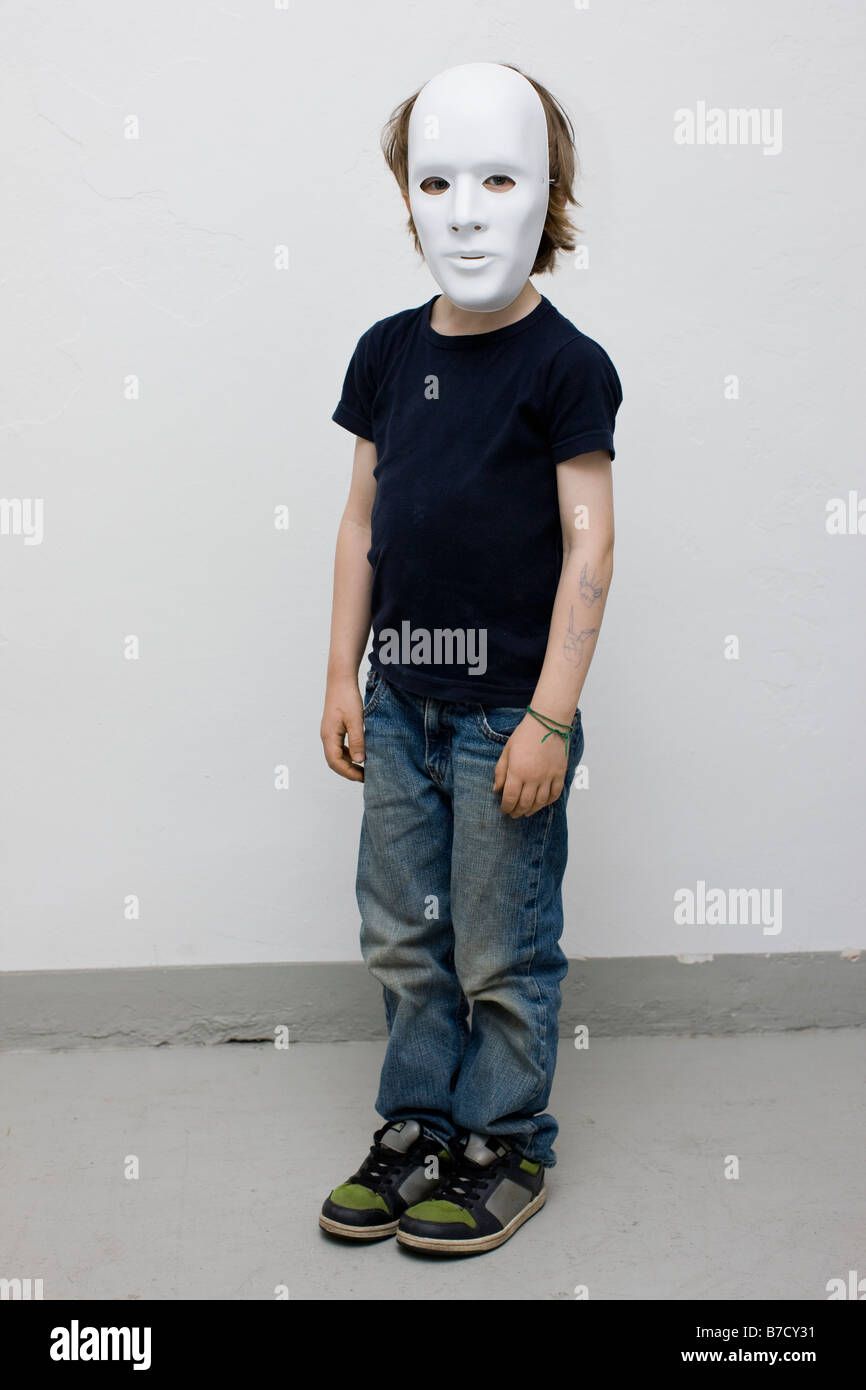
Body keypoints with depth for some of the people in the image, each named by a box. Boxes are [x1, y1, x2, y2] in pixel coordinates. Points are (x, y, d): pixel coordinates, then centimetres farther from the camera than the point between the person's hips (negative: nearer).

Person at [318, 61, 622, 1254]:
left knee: (503, 955, 7)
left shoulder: (565, 363, -8)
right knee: (404, 941, 15)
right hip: (401, 706, 6)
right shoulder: (388, 351, 8)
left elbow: (589, 541, -10)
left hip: (507, 711, -5)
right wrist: (343, 678, 8)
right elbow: (364, 518, 11)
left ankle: (508, 1146, 26)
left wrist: (551, 718, -14)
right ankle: (418, 1131, 32)